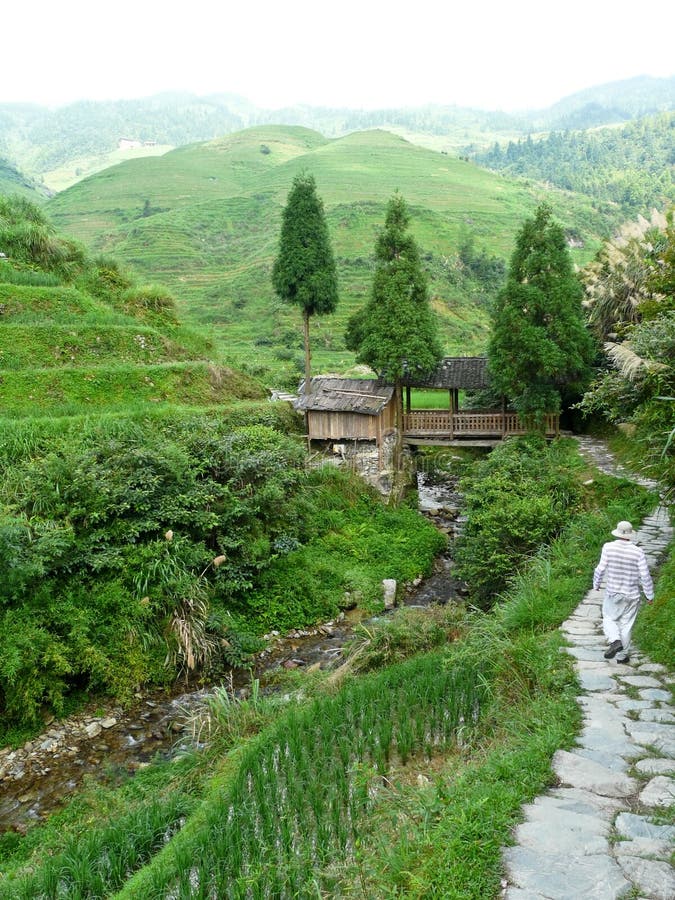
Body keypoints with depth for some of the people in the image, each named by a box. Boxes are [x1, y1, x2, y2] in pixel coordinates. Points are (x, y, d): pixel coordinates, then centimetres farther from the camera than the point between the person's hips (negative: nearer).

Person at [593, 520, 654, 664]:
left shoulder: (608, 547, -13)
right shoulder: (638, 552, -11)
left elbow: (601, 569, -10)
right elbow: (645, 576, -9)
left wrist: (596, 584, 8)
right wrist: (649, 595, 4)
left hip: (613, 593, -1)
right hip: (632, 595, 1)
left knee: (609, 618, 17)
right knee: (626, 625, 12)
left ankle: (615, 640, -8)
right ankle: (622, 655, 19)